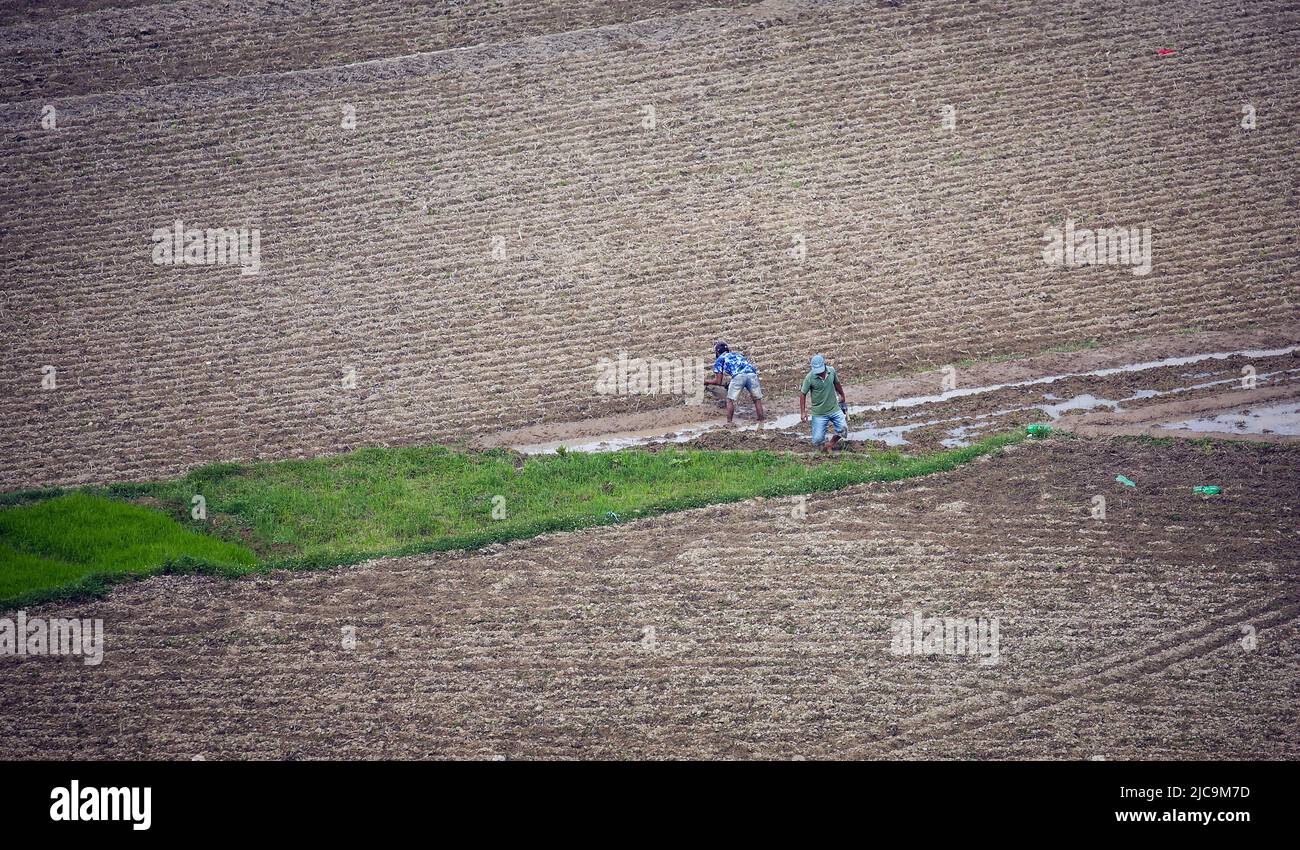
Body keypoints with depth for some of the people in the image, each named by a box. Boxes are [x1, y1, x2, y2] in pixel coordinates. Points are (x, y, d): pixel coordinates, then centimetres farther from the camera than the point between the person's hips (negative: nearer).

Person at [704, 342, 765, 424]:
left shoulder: (720, 359, 24)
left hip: (738, 376, -4)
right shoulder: (737, 354, 39)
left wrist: (706, 381, 36)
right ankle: (761, 421, 12)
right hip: (752, 373, 4)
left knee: (730, 400, 10)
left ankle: (729, 422, 5)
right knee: (757, 400, 15)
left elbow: (718, 382, 18)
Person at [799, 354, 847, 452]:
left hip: (834, 409, 3)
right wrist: (803, 412, -13)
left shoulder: (831, 371, -6)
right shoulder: (809, 378, -17)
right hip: (819, 413, -3)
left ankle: (832, 443, 25)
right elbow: (803, 394, -8)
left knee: (843, 430, -5)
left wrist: (842, 396, 28)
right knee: (817, 440, -4)